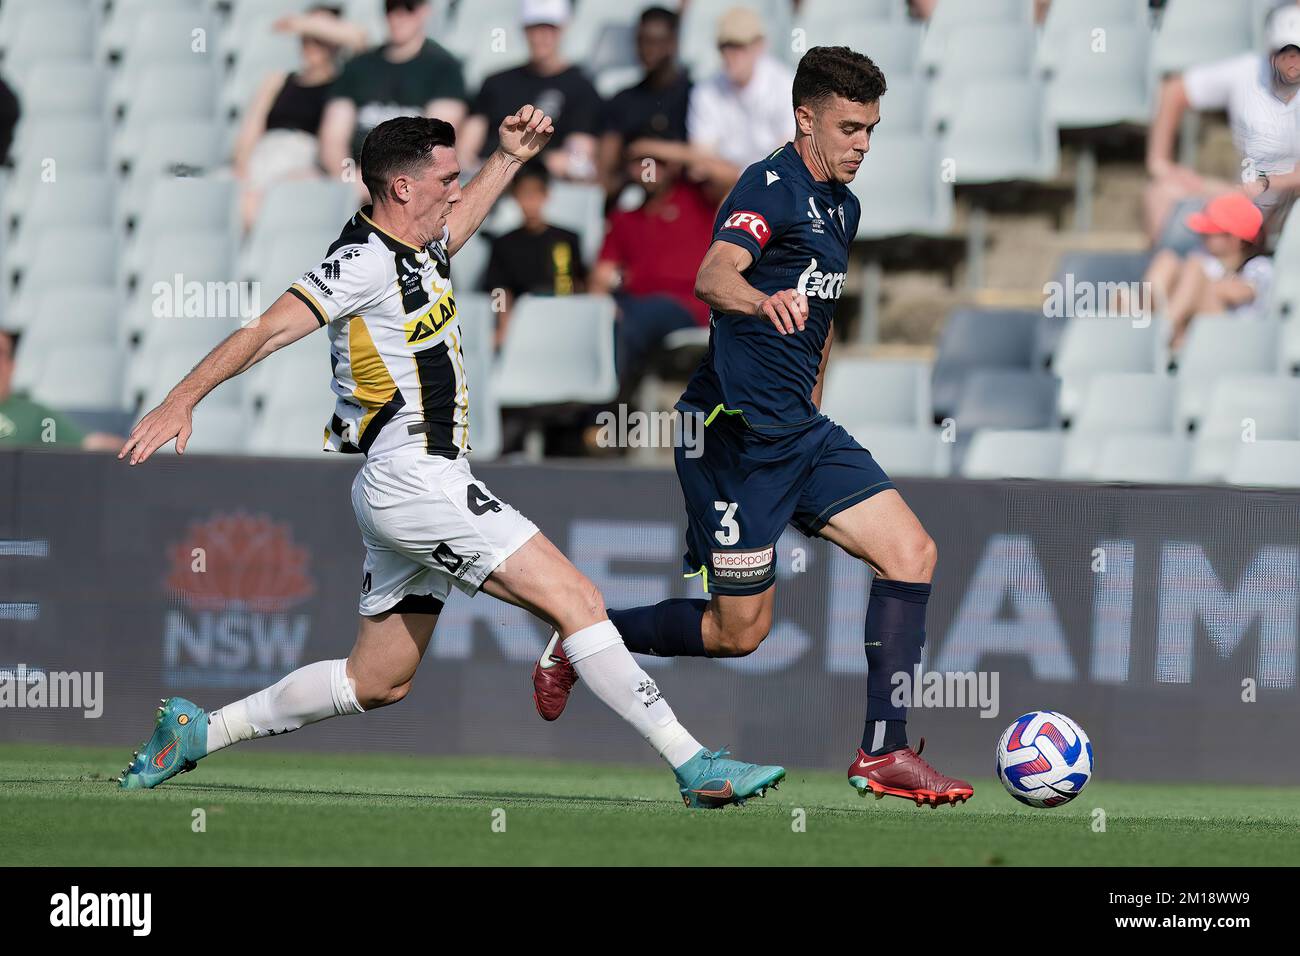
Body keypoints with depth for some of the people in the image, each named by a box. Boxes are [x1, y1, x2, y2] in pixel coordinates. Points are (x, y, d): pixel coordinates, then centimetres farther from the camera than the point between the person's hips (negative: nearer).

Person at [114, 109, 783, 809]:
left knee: (377, 683, 15)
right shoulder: (366, 262, -13)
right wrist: (180, 402, -26)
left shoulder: (414, 247, 15)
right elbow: (267, 332, -19)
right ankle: (693, 765, -16)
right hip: (414, 482, -11)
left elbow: (456, 225, 41)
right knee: (576, 600, -14)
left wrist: (510, 157, 36)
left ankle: (198, 731, 19)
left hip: (410, 490, 11)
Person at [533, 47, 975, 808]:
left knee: (913, 553, -7)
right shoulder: (772, 187, -14)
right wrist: (763, 299, -54)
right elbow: (713, 276, -34)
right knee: (739, 631, -3)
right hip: (734, 432, -8)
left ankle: (883, 754, -5)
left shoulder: (842, 207, 14)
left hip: (801, 431, 8)